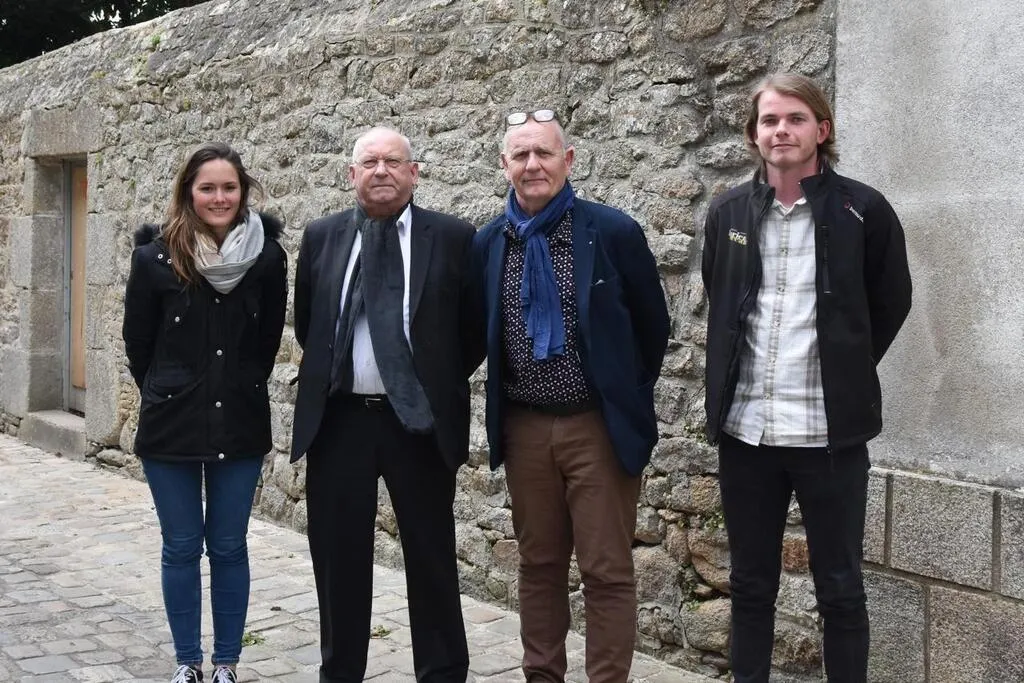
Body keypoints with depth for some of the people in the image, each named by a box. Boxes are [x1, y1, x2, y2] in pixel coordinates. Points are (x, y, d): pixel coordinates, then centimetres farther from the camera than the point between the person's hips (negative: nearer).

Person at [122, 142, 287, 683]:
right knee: (182, 548, 9)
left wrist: (242, 391, 11)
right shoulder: (157, 257, -9)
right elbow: (138, 343, 3)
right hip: (171, 426, 0)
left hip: (241, 425, 1)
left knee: (229, 548, 9)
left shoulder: (267, 256, -6)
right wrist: (168, 394, 11)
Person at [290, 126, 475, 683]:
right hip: (338, 418, 2)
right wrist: (328, 378, 13)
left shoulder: (453, 237, -2)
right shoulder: (320, 237, 6)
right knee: (338, 555, 10)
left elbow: (473, 326, 4)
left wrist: (440, 387, 2)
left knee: (432, 557, 7)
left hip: (420, 421, -2)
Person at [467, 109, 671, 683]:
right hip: (523, 427, 4)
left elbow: (654, 324, 2)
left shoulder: (614, 232, -8)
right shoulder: (487, 244, 2)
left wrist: (630, 397, 6)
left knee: (608, 570, 2)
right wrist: (503, 407, 12)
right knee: (539, 564, 14)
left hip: (601, 425, -3)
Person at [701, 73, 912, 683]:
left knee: (840, 589, 7)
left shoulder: (863, 210, -4)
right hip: (744, 427, 3)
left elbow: (891, 305, 7)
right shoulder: (728, 213, 6)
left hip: (829, 430, -3)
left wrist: (846, 374, 9)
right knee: (751, 582, 14)